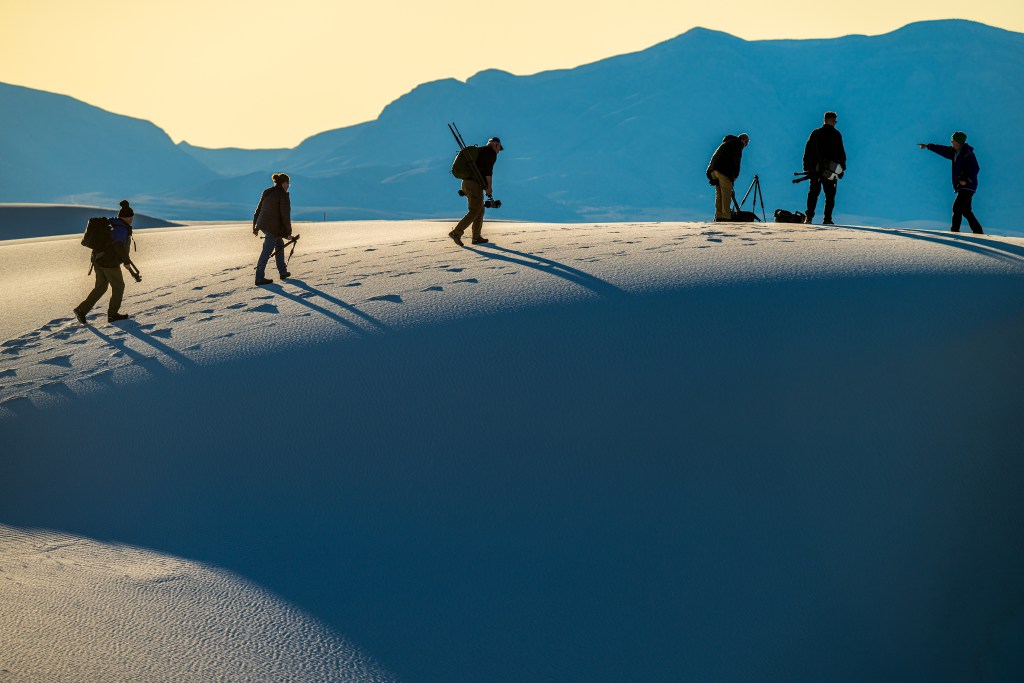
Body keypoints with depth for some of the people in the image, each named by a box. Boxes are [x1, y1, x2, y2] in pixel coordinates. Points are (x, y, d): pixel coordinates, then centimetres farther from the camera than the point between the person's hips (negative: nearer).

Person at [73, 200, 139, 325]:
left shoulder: (112, 225, 13)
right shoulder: (122, 229, -15)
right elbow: (118, 245, -28)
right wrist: (126, 261, -19)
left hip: (98, 259, 9)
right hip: (109, 263, -9)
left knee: (101, 287, 17)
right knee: (118, 286, 10)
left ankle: (82, 310, 9)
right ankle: (113, 314, 19)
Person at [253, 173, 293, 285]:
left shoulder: (266, 192, 10)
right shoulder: (283, 195, -13)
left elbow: (258, 210, 14)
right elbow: (285, 216, -14)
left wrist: (255, 226, 21)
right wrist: (289, 232, -7)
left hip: (263, 224, 8)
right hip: (274, 227, -8)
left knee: (280, 245, 24)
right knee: (266, 252, -3)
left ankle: (283, 272, 30)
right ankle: (259, 278, 1)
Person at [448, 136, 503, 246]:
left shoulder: (478, 151, 23)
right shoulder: (491, 153, -2)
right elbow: (488, 169, -15)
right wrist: (489, 187, -16)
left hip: (466, 182, 9)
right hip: (475, 184, -9)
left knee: (480, 210, 16)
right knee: (474, 212, -9)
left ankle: (476, 237, 16)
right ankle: (456, 232, -20)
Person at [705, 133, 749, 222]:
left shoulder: (726, 143, 30)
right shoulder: (737, 144, 4)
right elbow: (736, 161, -6)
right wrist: (735, 175, 1)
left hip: (713, 169, 8)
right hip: (724, 171, -8)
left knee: (719, 194, 10)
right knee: (726, 194, -7)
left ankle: (718, 217, 8)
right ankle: (726, 217, -11)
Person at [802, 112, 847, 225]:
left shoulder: (815, 133, 5)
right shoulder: (836, 135, -3)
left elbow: (807, 151, 6)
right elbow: (841, 152, -3)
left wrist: (807, 167, 10)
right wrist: (842, 169, 5)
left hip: (815, 168, 3)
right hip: (830, 171, -3)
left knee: (813, 192, 8)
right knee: (830, 195, 4)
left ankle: (809, 217, -2)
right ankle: (827, 219, -1)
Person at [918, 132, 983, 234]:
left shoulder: (968, 154, -16)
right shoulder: (954, 151, 11)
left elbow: (975, 169, -19)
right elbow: (942, 150, 25)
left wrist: (967, 180, -25)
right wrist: (927, 146, 31)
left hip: (968, 186, -9)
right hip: (962, 187, 9)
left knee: (957, 208, -15)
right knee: (966, 211, 11)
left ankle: (955, 232, -14)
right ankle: (978, 231, 15)